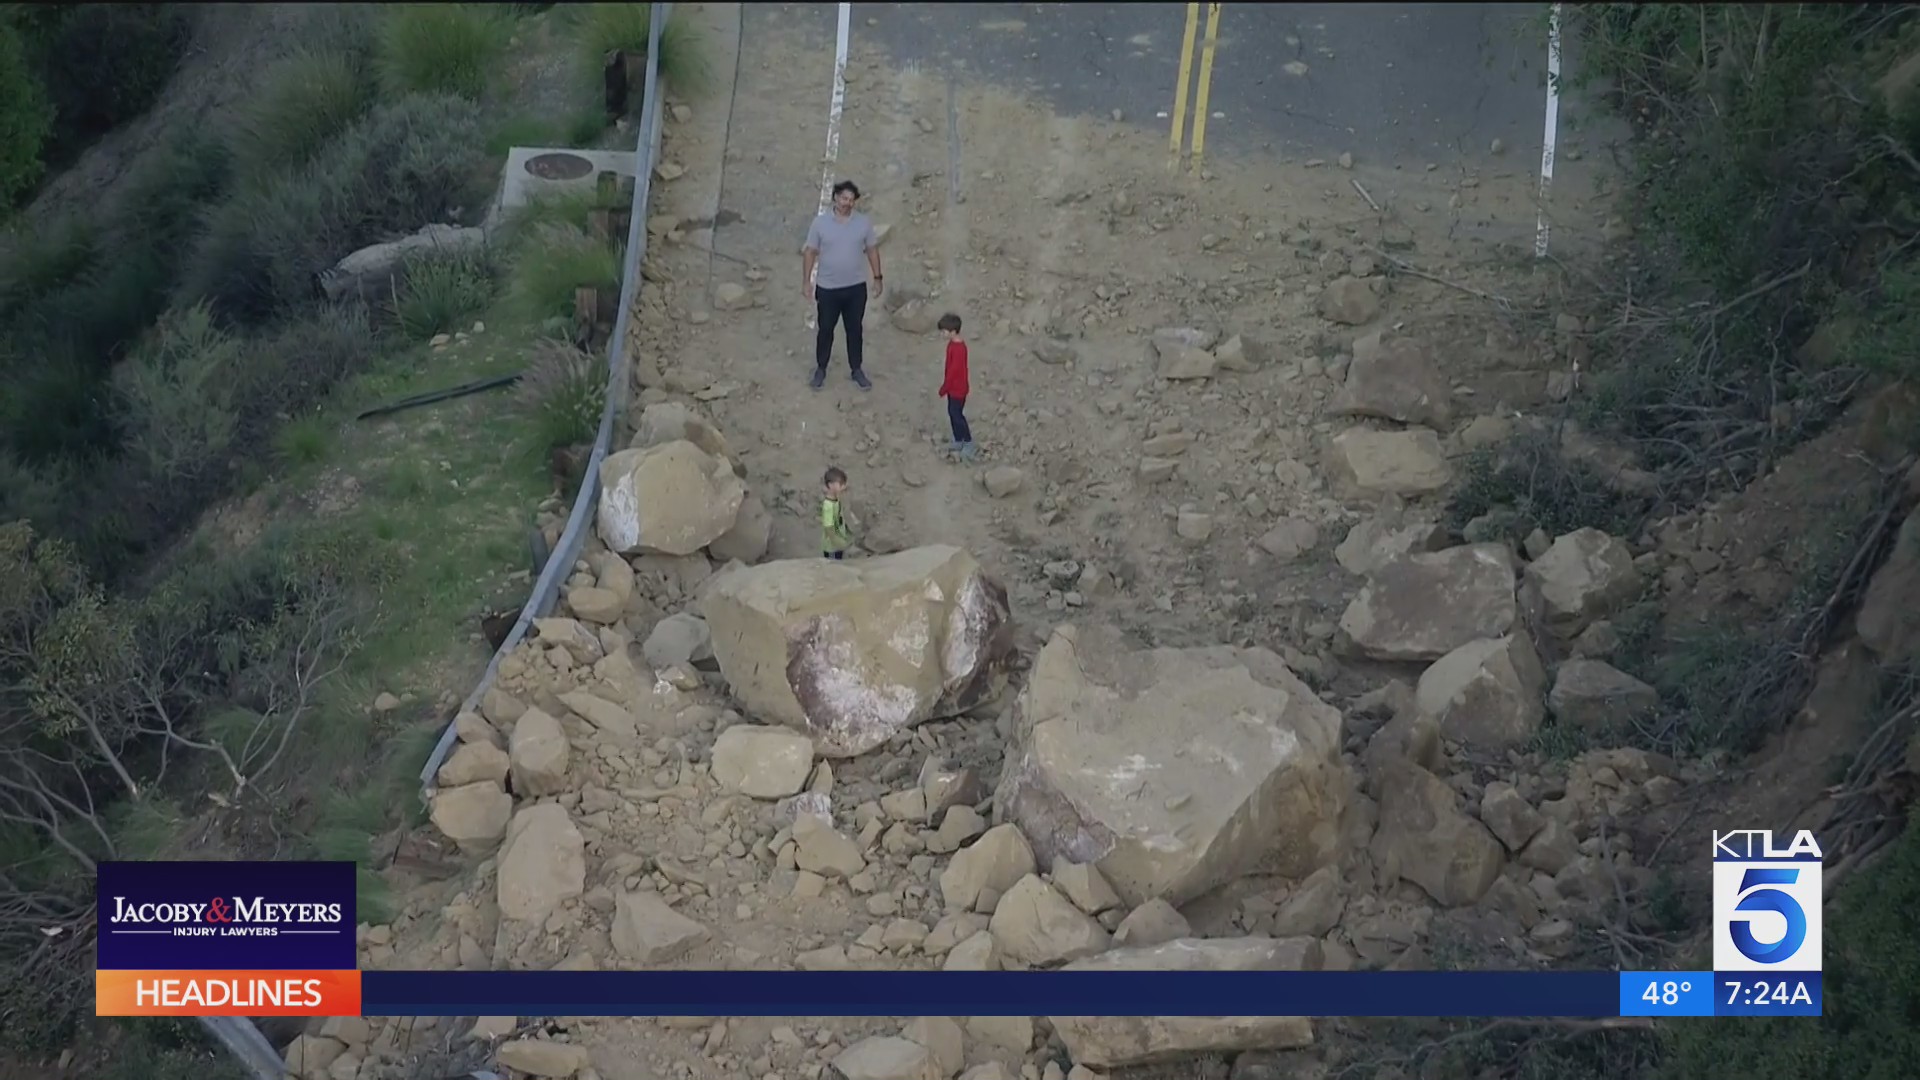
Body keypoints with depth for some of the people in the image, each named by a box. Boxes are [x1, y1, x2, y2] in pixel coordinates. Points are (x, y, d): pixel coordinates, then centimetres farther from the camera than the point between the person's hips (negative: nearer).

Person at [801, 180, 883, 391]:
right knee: (825, 330, 11)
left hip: (856, 287, 1)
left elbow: (872, 250, 5)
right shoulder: (820, 223, -10)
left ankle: (857, 370, 27)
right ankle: (821, 369, 28)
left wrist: (878, 277, 4)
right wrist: (806, 281, -6)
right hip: (827, 288, -1)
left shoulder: (863, 223, -5)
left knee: (855, 330, 12)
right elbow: (810, 252, -3)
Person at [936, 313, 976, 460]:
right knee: (952, 413, 18)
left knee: (957, 415, 1)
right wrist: (945, 383, 19)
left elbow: (954, 371, -25)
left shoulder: (958, 348, -29)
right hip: (953, 387, 10)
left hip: (958, 388, -10)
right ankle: (958, 442, 31)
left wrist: (944, 388, -16)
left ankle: (969, 446, 13)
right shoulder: (953, 343, 1)